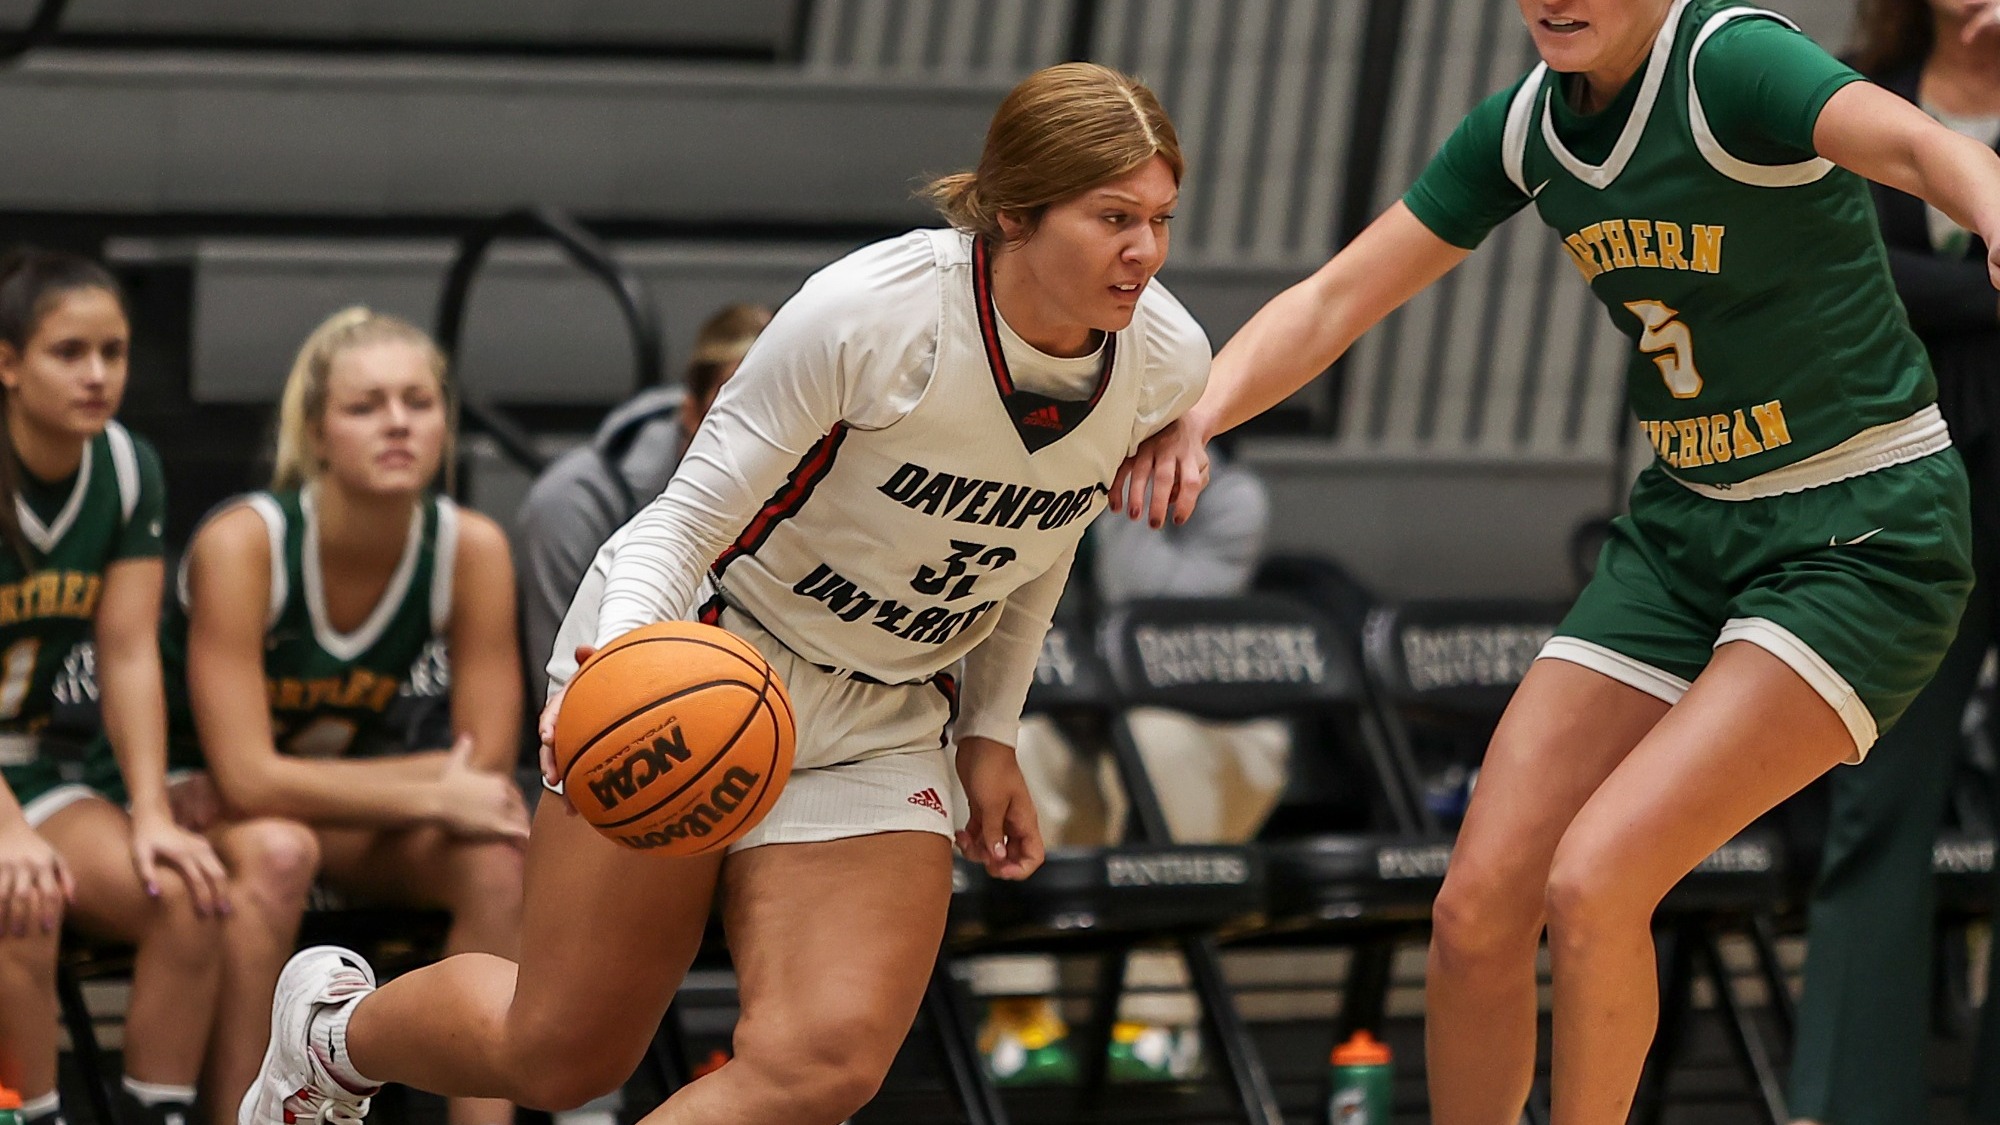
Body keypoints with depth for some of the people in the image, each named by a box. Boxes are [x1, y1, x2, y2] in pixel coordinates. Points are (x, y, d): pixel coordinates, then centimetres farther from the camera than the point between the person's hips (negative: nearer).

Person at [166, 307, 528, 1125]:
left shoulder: (471, 549, -15)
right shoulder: (242, 543, -27)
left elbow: (488, 766, -14)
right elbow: (247, 778, -30)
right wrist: (435, 795, -27)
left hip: (329, 794, 4)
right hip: (181, 787, -4)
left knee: (499, 860, -23)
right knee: (276, 853, -37)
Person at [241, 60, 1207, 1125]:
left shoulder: (1166, 361, -10)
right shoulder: (869, 309, -26)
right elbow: (690, 515, -19)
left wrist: (991, 735, 12)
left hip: (883, 720, 4)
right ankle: (332, 1026, 36)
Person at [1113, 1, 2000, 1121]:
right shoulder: (1526, 125, 1)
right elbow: (1332, 303, 4)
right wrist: (1195, 416, -15)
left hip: (1862, 543, -7)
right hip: (1687, 526, 7)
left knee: (1592, 883, -20)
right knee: (1478, 908, -2)